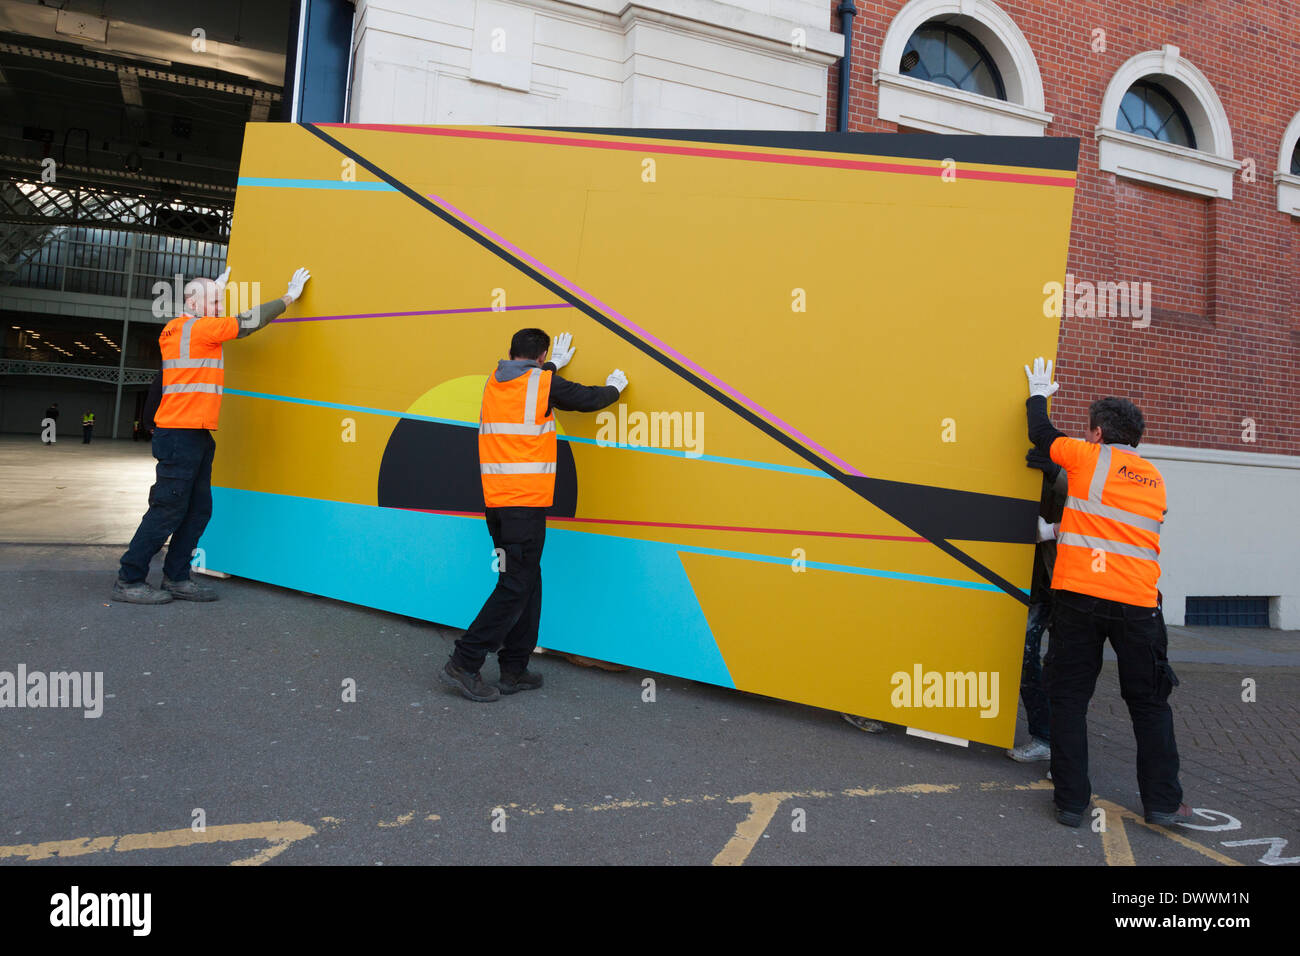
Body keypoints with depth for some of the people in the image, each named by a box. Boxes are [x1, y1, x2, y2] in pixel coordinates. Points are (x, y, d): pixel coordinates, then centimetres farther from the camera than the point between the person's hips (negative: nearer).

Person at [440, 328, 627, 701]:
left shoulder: (493, 381, 15)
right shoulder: (545, 383, -3)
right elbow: (588, 398, 9)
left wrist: (555, 364, 50)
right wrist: (614, 388, 29)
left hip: (494, 500, 8)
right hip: (526, 502, -8)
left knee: (526, 581, 15)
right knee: (515, 586, -4)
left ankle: (514, 670, 18)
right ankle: (464, 663, -6)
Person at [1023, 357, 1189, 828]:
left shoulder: (1087, 457, 3)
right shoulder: (1155, 478, 17)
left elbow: (1042, 434, 17)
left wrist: (1038, 394, 34)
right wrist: (1063, 531, 39)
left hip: (1078, 593, -3)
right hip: (1137, 601, 3)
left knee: (1069, 697, 6)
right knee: (1149, 702, 15)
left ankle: (1071, 800, 8)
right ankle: (1162, 802, 18)